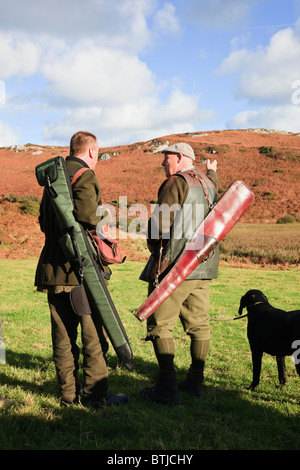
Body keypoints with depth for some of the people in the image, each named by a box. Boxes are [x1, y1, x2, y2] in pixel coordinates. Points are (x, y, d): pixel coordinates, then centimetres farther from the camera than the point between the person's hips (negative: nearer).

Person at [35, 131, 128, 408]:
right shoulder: (85, 176, -9)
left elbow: (43, 221, 20)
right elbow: (87, 216, -21)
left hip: (53, 266, 8)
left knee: (63, 333, 11)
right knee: (92, 333, 1)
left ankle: (68, 392, 19)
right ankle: (96, 394, 7)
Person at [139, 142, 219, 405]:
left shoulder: (175, 183, -10)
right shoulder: (207, 183, 14)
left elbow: (160, 221, -14)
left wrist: (153, 247, 4)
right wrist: (212, 173, 55)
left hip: (175, 266, -8)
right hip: (203, 267, 9)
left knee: (160, 324, -2)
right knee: (198, 324, 12)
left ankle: (167, 388, -2)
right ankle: (195, 382, 21)